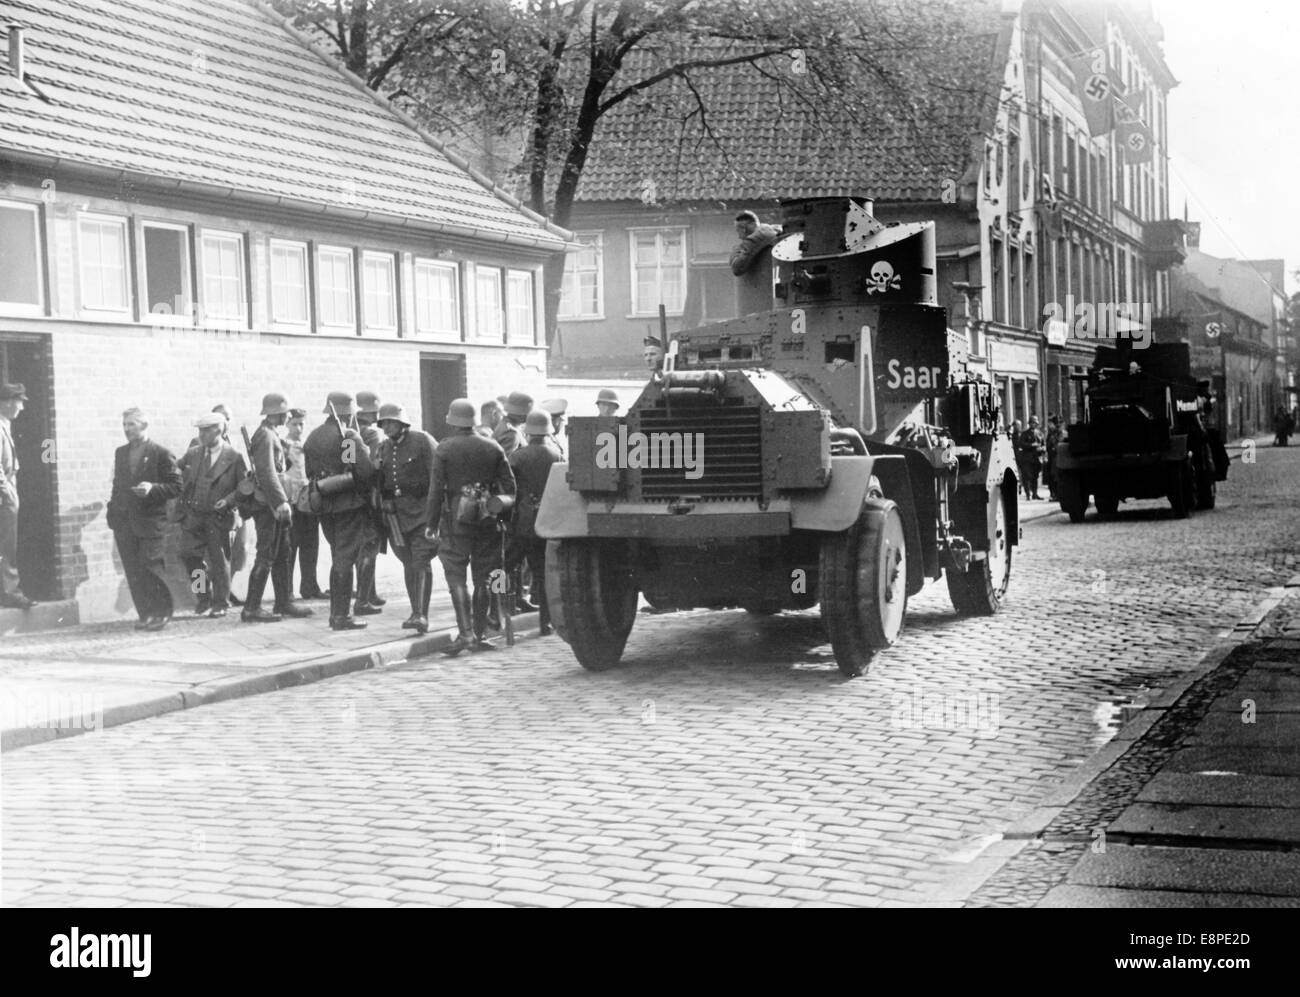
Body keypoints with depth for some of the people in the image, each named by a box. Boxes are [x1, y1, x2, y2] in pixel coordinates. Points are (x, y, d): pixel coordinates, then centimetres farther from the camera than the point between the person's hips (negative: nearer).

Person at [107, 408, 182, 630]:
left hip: (150, 521, -6)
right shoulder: (120, 453, 14)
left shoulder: (161, 453, -4)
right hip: (124, 522, 6)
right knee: (133, 572, 3)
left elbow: (176, 487, -5)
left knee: (150, 568, -7)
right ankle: (145, 614, 10)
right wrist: (112, 510, 10)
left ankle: (161, 613, 6)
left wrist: (152, 489, -20)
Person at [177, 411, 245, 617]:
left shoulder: (233, 457, -2)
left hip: (218, 517, -3)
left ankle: (220, 604, 14)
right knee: (189, 553, -5)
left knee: (219, 561, 2)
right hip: (193, 514, 3)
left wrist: (229, 500, -15)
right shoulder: (192, 454, 9)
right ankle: (203, 596, 13)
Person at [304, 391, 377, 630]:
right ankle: (342, 616, -2)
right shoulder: (349, 437, -13)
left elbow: (309, 473, 12)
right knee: (345, 559, -2)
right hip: (349, 504, -6)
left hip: (324, 505, 6)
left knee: (338, 558, 18)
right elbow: (367, 470, -19)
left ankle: (336, 612, 20)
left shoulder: (312, 437, 8)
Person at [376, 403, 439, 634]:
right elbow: (380, 480, 20)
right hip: (395, 511, 6)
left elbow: (436, 474, -10)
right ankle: (416, 612, 17)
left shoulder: (422, 440, -6)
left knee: (421, 562, -12)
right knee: (408, 563, 9)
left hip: (421, 509, -6)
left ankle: (421, 615, -17)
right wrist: (375, 469, -2)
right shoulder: (384, 447, 14)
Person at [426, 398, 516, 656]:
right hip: (487, 519, 3)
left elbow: (436, 489, -7)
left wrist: (432, 523, -2)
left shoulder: (444, 449, -3)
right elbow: (509, 487, 4)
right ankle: (479, 635, 13)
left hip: (457, 518, -3)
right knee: (483, 578, 10)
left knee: (456, 576, -1)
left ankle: (465, 632, -13)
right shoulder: (493, 448, 7)